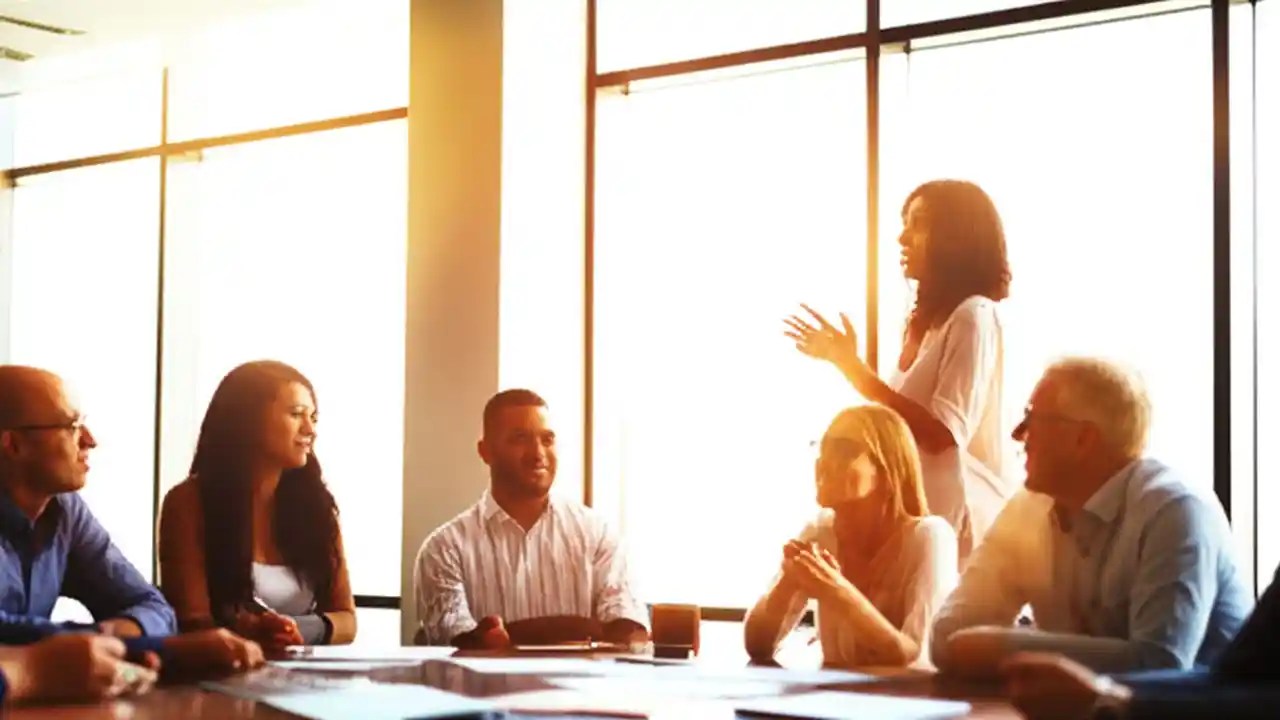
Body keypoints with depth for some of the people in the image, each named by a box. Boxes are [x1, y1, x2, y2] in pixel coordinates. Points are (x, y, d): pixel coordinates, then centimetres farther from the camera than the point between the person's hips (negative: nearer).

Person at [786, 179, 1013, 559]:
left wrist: (852, 366, -21)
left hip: (959, 515, -8)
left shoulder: (974, 318, -13)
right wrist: (847, 363, 3)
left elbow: (942, 434, -22)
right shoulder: (927, 319, 15)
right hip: (922, 509, 8)